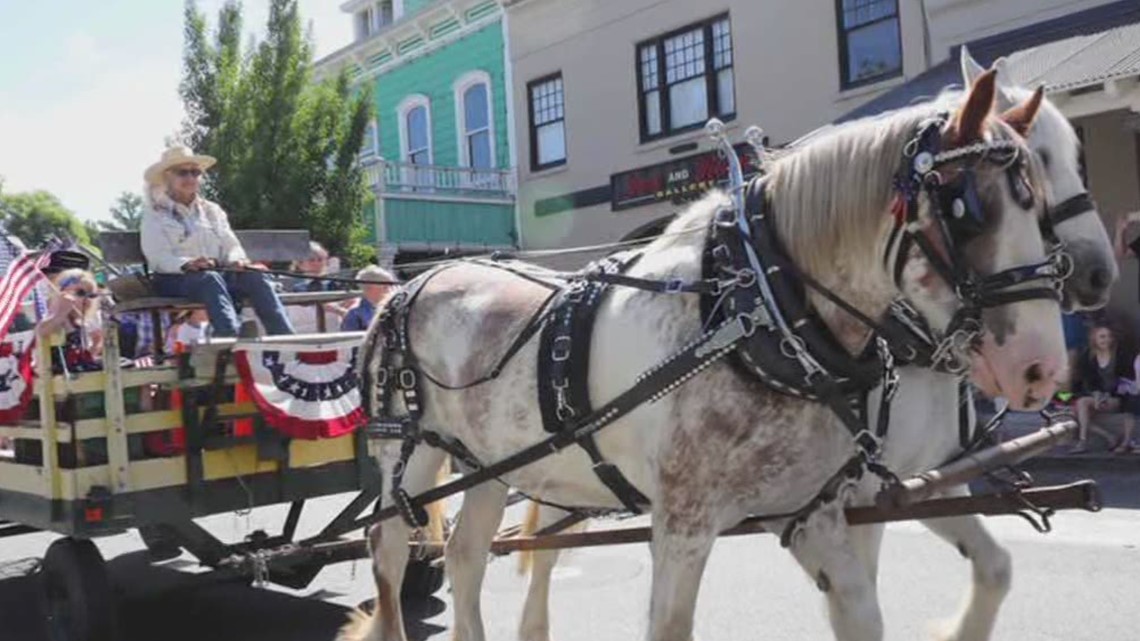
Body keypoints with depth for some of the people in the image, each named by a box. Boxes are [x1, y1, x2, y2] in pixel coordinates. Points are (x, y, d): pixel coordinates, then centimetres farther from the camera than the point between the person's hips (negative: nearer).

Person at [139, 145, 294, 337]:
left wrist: (236, 260, -10)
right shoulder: (155, 214, 7)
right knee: (210, 279, -38)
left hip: (216, 273, 4)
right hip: (174, 279, -4)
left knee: (255, 276, -26)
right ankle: (234, 335, -59)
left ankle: (285, 338, -41)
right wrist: (187, 264, -27)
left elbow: (231, 245, 15)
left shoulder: (212, 210, 22)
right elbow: (158, 257, -6)